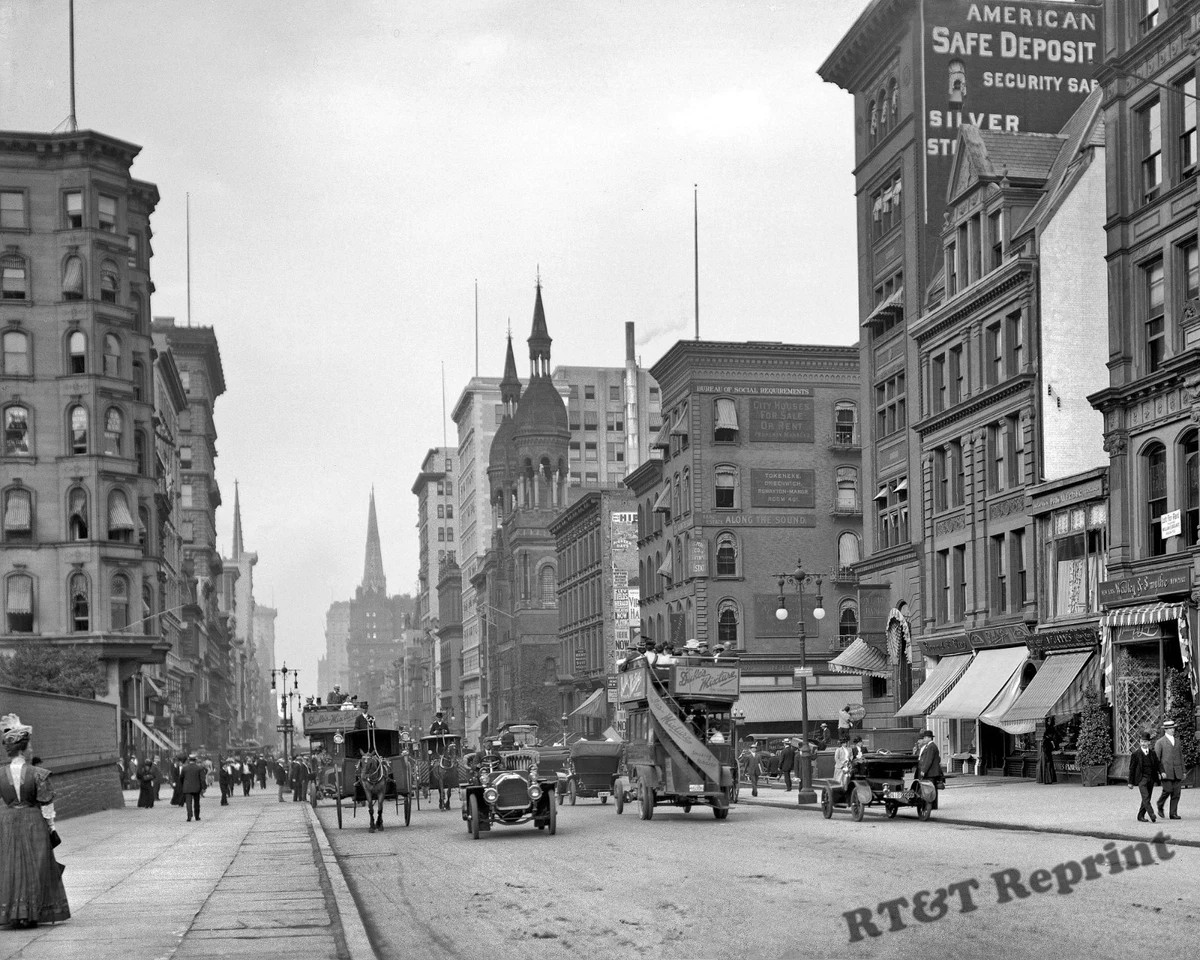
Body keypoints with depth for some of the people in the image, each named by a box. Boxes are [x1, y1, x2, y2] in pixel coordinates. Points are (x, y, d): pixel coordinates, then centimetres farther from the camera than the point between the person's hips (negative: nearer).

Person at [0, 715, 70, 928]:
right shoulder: (38, 774, -11)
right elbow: (46, 805, -8)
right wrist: (51, 827, 2)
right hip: (33, 823, -2)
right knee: (33, 868, 7)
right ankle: (31, 914, 8)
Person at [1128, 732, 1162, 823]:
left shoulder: (1153, 753, 10)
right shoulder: (1136, 754, -1)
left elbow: (1157, 765, 11)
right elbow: (1132, 768, 1)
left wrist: (1161, 772, -11)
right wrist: (1130, 782, 1)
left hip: (1151, 779, 5)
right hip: (1141, 779, -5)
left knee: (1146, 799, 10)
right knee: (1146, 798, -17)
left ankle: (1141, 815, 22)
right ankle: (1153, 817, -24)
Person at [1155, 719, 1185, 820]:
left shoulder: (1177, 742, 17)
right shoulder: (1160, 742, 1)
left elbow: (1180, 757, 21)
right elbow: (1156, 759, -4)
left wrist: (1183, 771, 14)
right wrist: (1161, 771, -13)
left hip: (1177, 771, 5)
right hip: (1166, 772, -5)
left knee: (1176, 793, -2)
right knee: (1168, 790, -14)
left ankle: (1174, 814, 2)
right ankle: (1160, 806, 11)